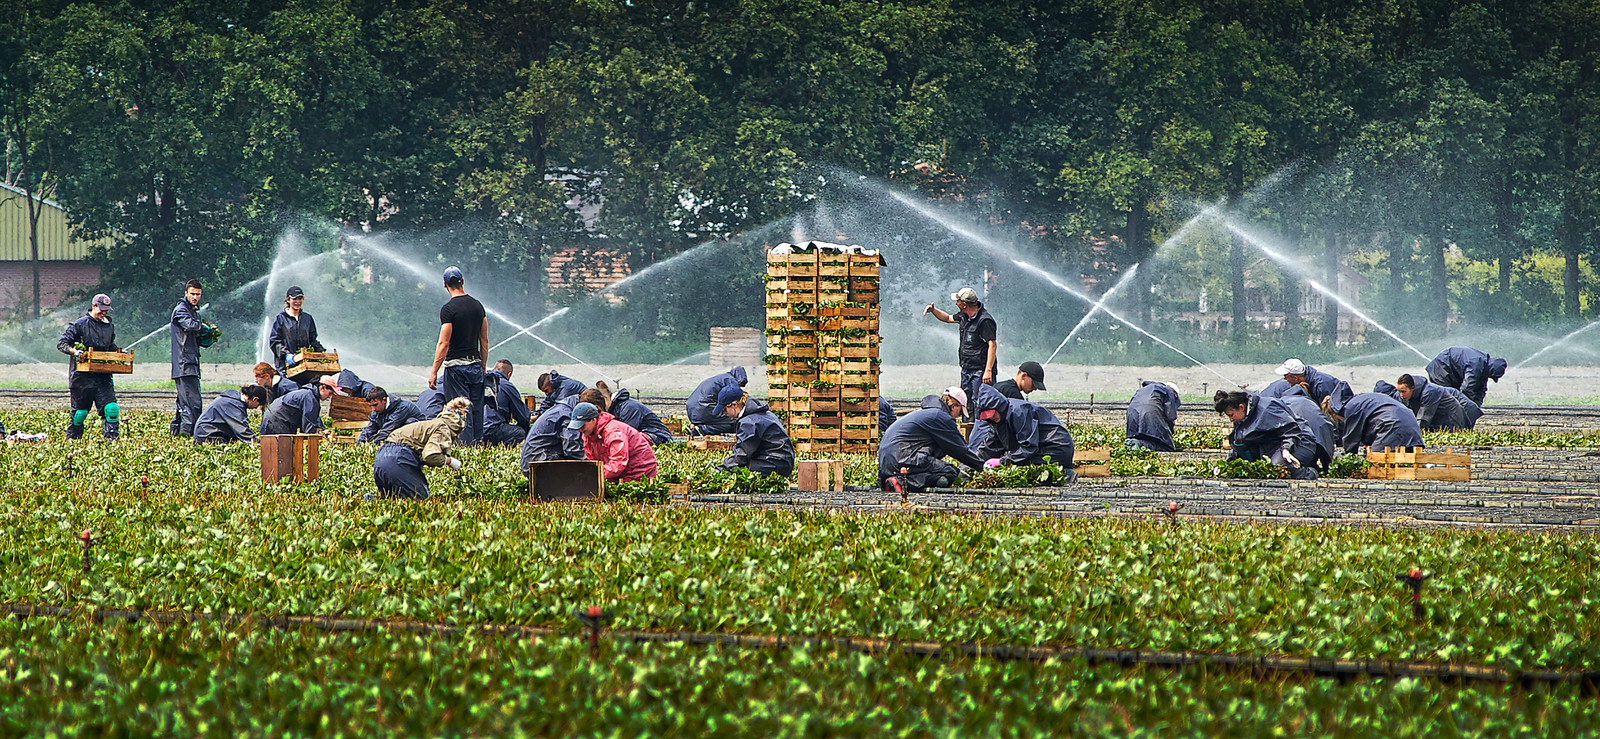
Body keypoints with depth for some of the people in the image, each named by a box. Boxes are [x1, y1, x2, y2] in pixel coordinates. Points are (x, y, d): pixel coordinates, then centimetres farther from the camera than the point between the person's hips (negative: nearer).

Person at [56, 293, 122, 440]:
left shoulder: (109, 327, 15)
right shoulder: (79, 325, -3)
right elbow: (61, 344, -5)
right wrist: (73, 351, -24)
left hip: (103, 377, 4)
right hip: (82, 377, -4)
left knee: (111, 408, -11)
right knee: (80, 411, 3)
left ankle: (112, 438, -11)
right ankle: (72, 439, 18)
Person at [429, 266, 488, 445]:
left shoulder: (449, 309, -12)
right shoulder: (477, 305, 8)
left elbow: (444, 343, -15)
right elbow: (484, 341, 13)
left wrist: (434, 372, -12)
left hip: (456, 366, -6)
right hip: (476, 365, 6)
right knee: (477, 412, 9)